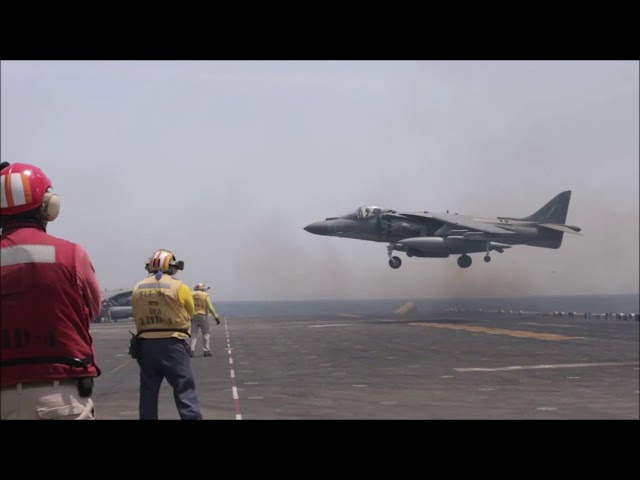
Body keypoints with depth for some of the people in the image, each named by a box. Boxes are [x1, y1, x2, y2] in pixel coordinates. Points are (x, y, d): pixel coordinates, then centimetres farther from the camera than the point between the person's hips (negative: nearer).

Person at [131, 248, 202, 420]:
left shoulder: (137, 289, 4)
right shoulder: (179, 287, -7)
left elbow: (138, 316, 9)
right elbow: (189, 313, 5)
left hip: (146, 344, 4)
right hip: (172, 344, -4)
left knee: (148, 392, 14)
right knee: (185, 390, -2)